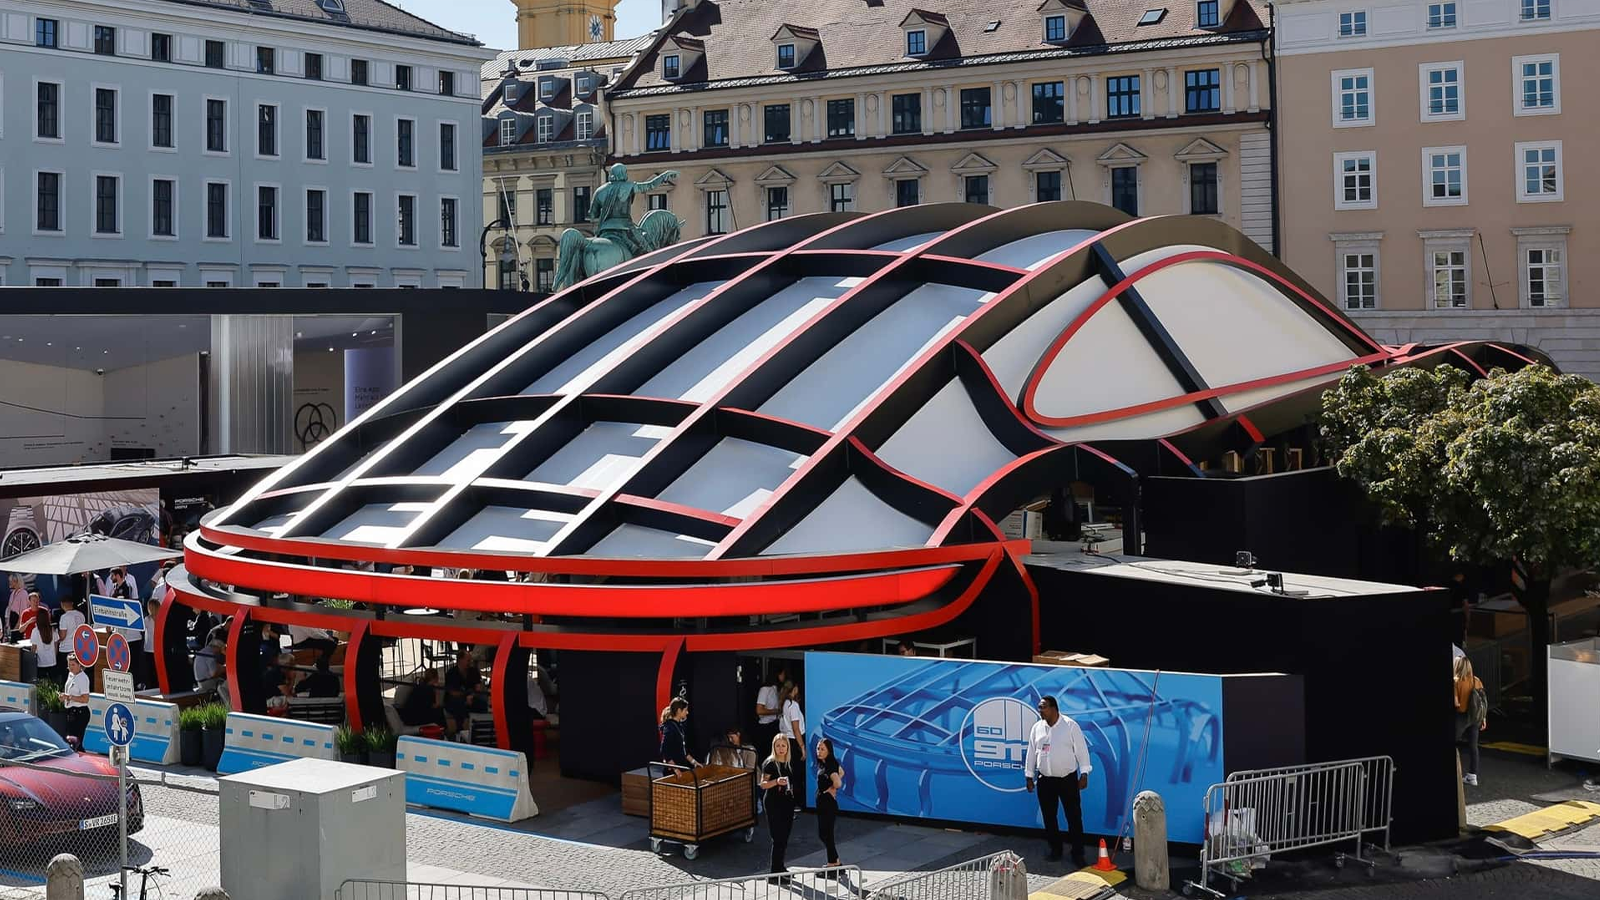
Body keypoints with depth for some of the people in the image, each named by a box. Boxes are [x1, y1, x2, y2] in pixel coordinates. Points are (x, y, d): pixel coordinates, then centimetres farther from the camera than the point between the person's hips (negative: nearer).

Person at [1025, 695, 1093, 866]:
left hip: (1068, 778, -4)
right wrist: (1029, 776, 10)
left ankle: (1077, 854, 1)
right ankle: (1055, 850, 22)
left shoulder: (1070, 726, -8)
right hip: (1045, 780, 4)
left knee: (1074, 817, -3)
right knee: (1049, 817, 9)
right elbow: (1031, 752, 11)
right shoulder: (1037, 728, 5)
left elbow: (1081, 750, -7)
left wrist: (1084, 774, -10)